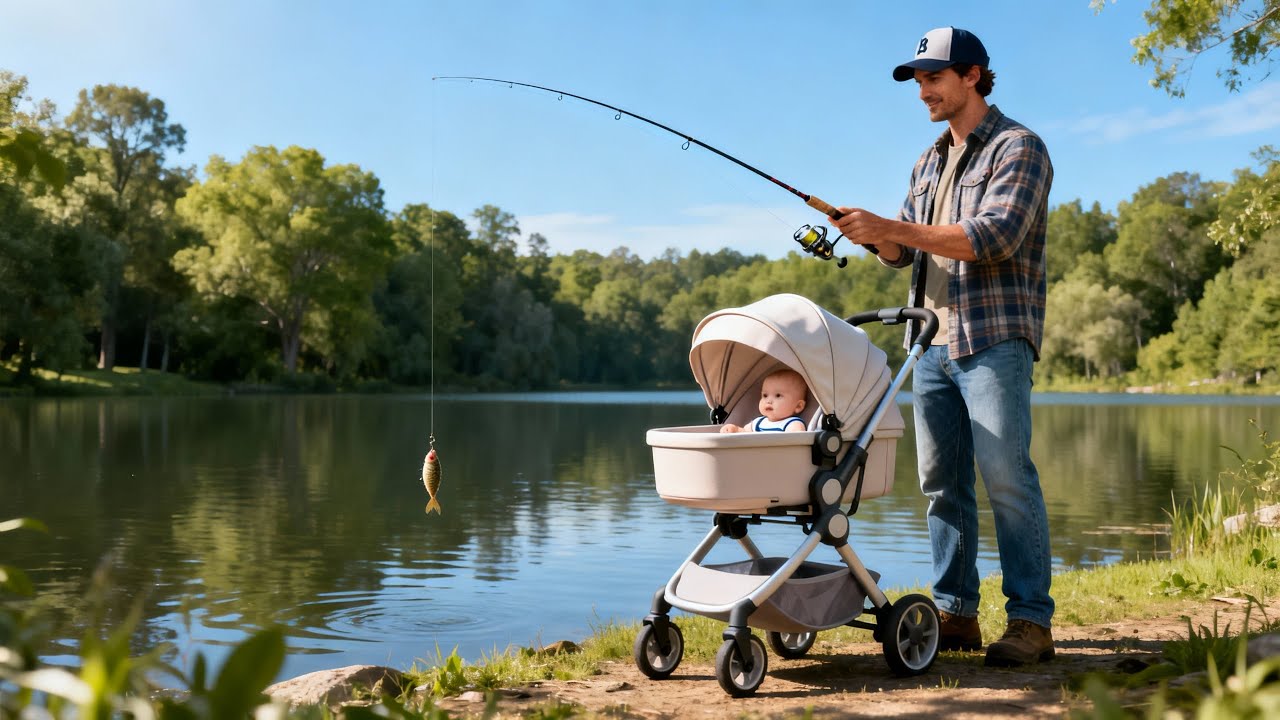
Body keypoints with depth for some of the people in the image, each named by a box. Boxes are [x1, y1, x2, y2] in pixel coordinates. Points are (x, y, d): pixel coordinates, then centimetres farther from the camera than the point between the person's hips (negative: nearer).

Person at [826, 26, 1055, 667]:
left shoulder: (1018, 149, -2)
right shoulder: (930, 162, 21)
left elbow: (996, 236, -18)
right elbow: (903, 252, 19)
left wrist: (892, 227, -21)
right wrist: (877, 235, -5)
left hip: (994, 341, -7)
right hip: (933, 342, 7)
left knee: (1007, 479, -8)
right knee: (941, 483, 6)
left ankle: (1031, 622, -1)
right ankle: (955, 613, 14)